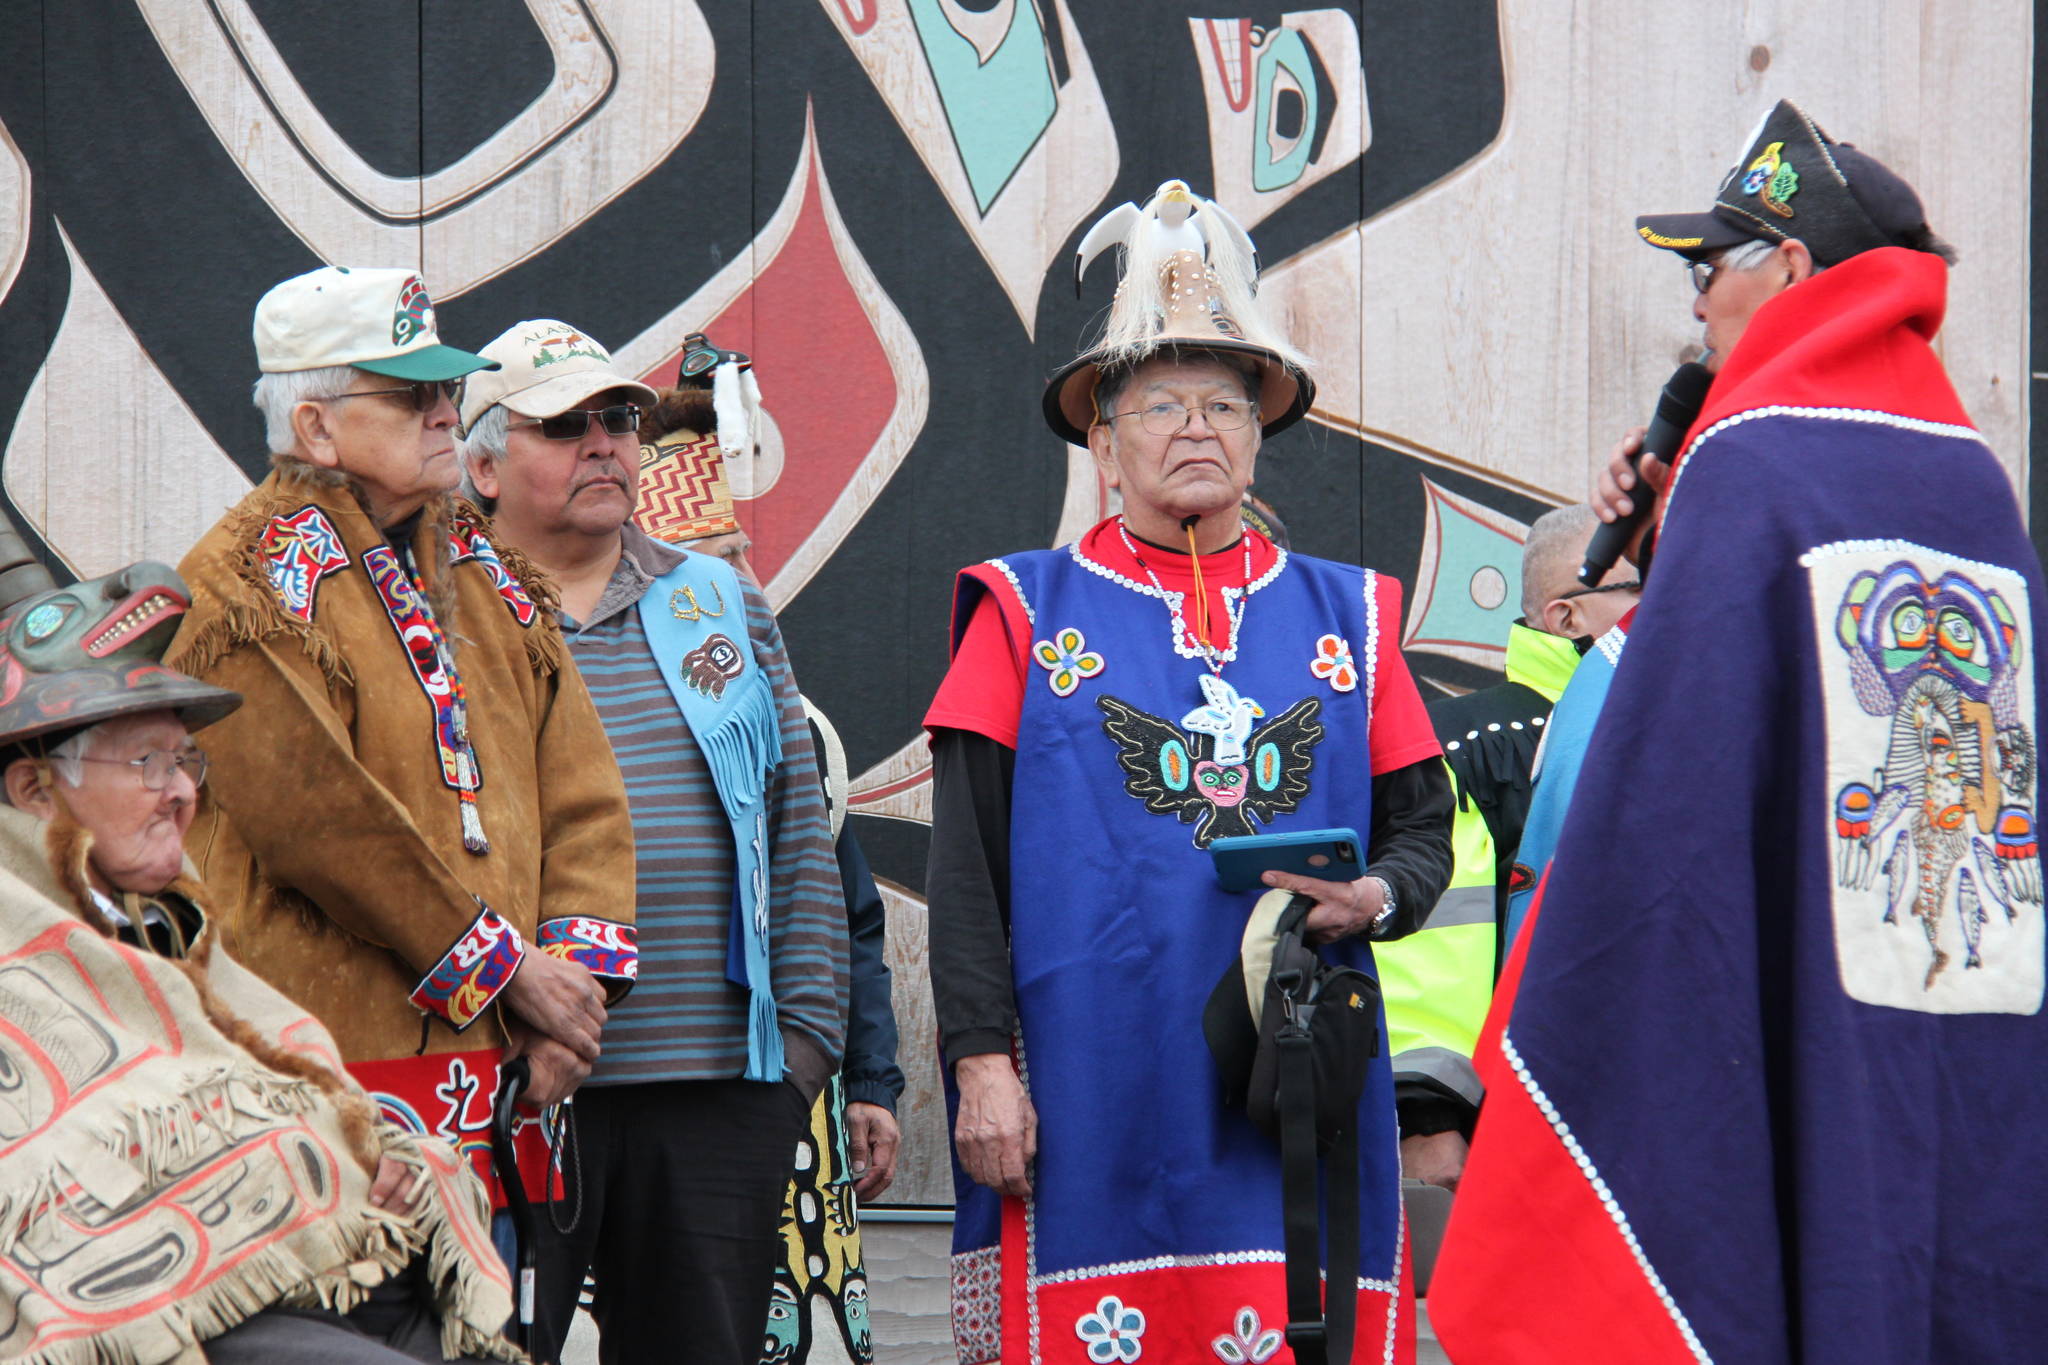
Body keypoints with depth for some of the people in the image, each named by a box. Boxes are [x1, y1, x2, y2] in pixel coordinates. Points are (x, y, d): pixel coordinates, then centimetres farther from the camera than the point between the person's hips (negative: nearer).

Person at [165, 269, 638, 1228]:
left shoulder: (485, 573, 17)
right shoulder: (250, 591, -8)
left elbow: (579, 794, 13)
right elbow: (324, 824, -16)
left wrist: (572, 975, -3)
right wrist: (511, 968, -13)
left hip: (491, 1070, 7)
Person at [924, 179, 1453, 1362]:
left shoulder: (1347, 613, 17)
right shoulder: (1028, 611, 9)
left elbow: (1423, 824, 18)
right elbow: (966, 863, 3)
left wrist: (1379, 897, -5)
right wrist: (982, 1059, -6)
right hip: (1094, 1105, -2)